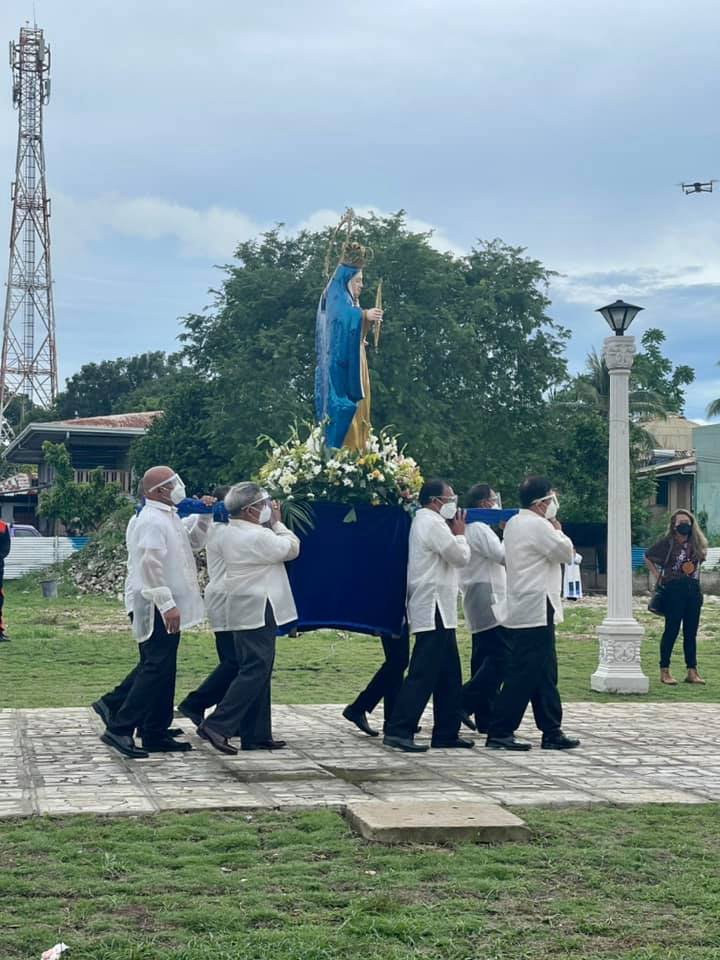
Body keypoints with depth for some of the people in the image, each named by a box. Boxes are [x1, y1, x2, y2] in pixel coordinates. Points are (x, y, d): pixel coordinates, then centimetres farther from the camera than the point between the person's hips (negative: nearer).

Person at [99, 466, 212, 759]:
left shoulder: (170, 518, 17)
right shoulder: (152, 521, -16)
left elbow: (193, 542, 29)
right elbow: (150, 564, -23)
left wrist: (203, 516, 13)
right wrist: (166, 603, -25)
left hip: (168, 607, 10)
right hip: (157, 609, -10)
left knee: (162, 670, 11)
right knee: (155, 669, -13)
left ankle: (155, 735, 16)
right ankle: (119, 729, -13)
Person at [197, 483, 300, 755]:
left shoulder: (230, 534, 11)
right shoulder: (258, 536, -17)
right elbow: (292, 548, -6)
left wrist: (271, 524, 9)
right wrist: (277, 522, 4)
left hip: (242, 611, 10)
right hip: (259, 611, -10)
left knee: (255, 671, 12)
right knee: (256, 671, -9)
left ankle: (256, 735, 14)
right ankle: (217, 725, -15)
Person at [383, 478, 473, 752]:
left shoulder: (425, 522, 19)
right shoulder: (432, 523, -12)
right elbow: (460, 557, -12)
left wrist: (454, 533, 12)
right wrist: (459, 533, 3)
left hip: (438, 611, 11)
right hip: (434, 609, -11)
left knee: (449, 675, 13)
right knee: (424, 673, -12)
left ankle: (446, 732, 16)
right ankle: (398, 730, -14)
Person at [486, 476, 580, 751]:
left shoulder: (514, 523, 14)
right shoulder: (538, 525, -16)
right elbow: (566, 553, -9)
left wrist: (552, 528, 11)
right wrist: (557, 528, 4)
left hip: (520, 610, 10)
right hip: (535, 611, -10)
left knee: (544, 674, 13)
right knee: (523, 676, -6)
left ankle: (552, 733, 18)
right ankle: (499, 733, -4)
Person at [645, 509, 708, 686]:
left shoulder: (696, 544, 11)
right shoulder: (668, 542, -2)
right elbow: (647, 557, 4)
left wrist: (693, 578, 11)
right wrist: (658, 575, -1)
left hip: (694, 590, 5)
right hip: (674, 590, -5)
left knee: (691, 632, 6)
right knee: (672, 630, -4)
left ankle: (692, 672, 10)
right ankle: (664, 671, 1)